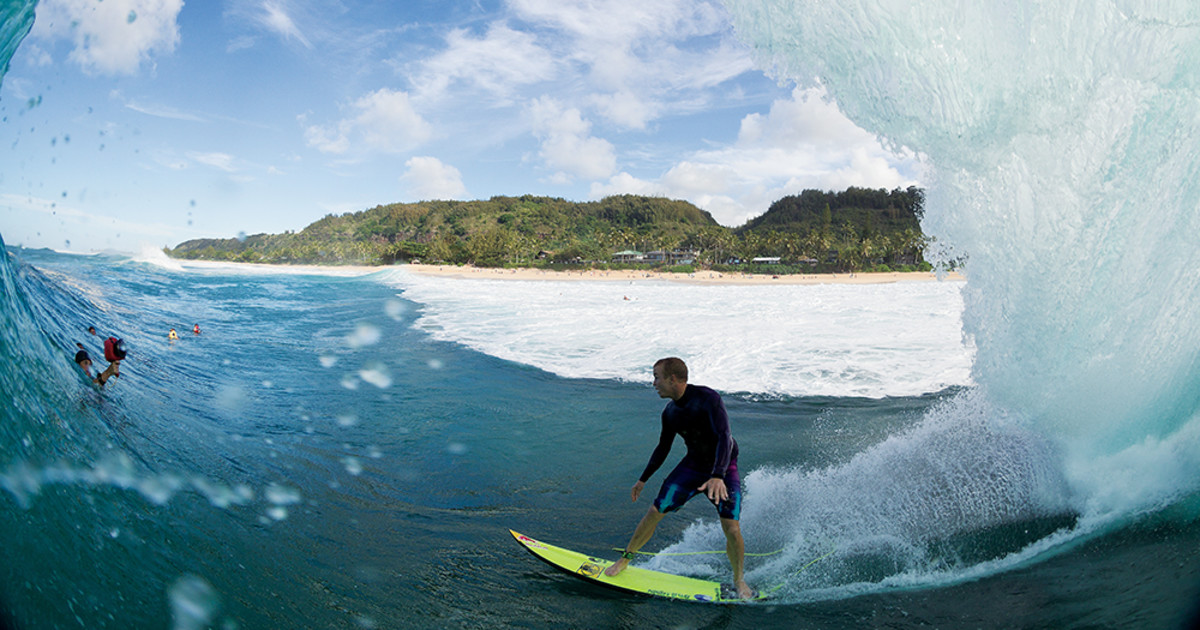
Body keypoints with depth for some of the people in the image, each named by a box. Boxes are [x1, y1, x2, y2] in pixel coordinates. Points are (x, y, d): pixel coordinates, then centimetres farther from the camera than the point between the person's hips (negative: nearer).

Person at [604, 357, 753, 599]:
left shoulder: (708, 398, -26)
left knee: (732, 530, -15)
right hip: (692, 466, 5)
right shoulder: (670, 412, -5)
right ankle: (626, 557, 18)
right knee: (655, 512, -3)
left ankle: (739, 579, 14)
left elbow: (725, 437, -35)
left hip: (723, 469, -5)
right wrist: (643, 479, 16)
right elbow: (663, 448, 10)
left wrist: (718, 476, -49)